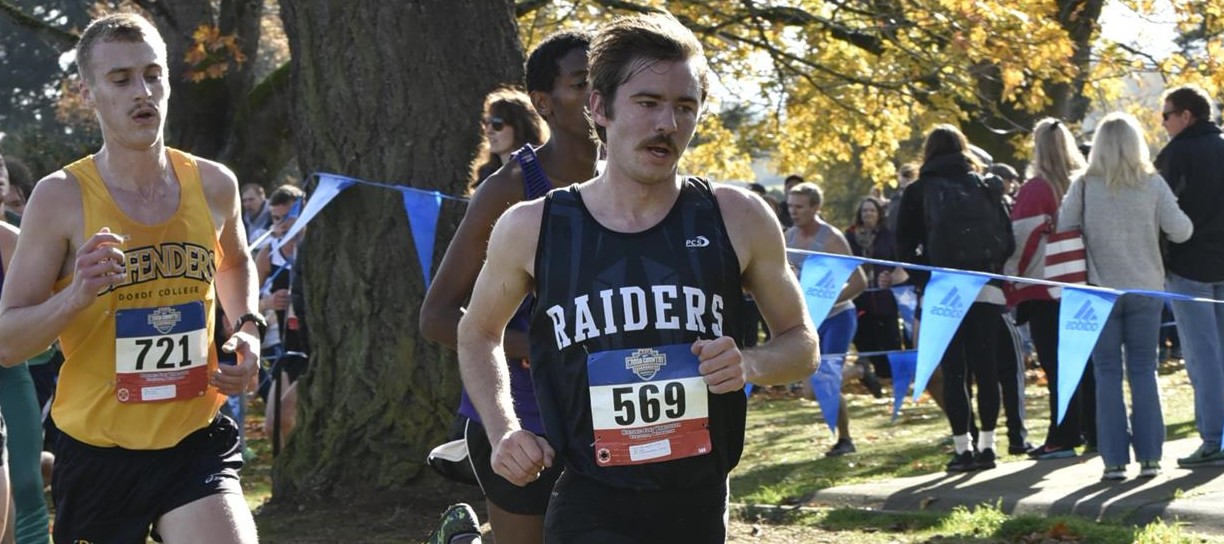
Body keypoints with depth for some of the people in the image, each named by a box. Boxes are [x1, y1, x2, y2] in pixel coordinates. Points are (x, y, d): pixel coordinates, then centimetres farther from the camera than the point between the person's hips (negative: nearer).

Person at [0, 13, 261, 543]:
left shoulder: (213, 185, 2)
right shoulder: (60, 198, -9)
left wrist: (248, 327, 8)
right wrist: (78, 294, -26)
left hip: (196, 441, 1)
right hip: (97, 453, -1)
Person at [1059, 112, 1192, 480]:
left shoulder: (1084, 186, -6)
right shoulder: (1153, 184, -4)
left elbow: (1063, 230, -3)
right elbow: (1181, 231, -4)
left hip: (1101, 290, -1)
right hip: (1145, 290, 1)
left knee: (1108, 374, 4)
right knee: (1143, 372, 9)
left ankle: (1115, 460, 2)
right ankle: (1149, 457, 7)